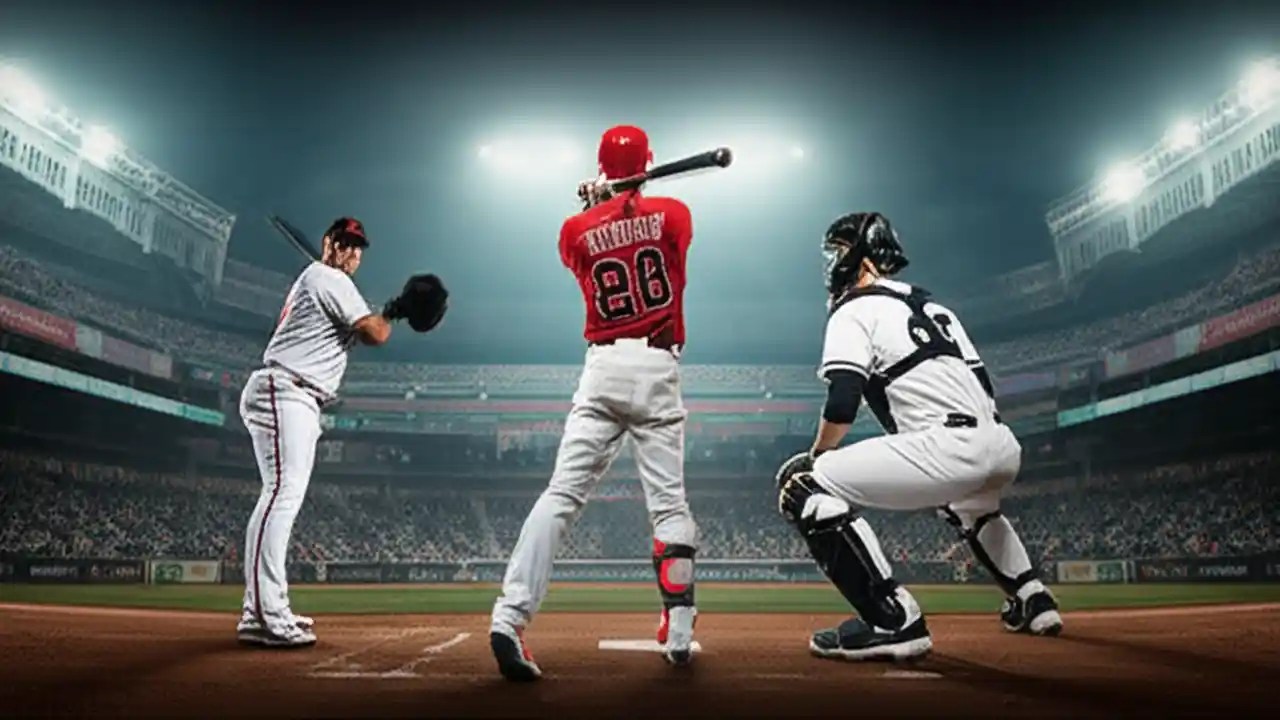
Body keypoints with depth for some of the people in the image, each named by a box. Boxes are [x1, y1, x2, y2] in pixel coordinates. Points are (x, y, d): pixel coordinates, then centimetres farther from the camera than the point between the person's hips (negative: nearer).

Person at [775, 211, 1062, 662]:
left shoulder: (854, 309, 3)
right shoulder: (931, 305, 27)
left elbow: (842, 404, -11)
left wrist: (815, 456, 6)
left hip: (949, 447, -9)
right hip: (1005, 449, 10)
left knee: (802, 484, -9)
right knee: (966, 502, 43)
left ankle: (892, 620, -14)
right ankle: (1032, 601, 42)